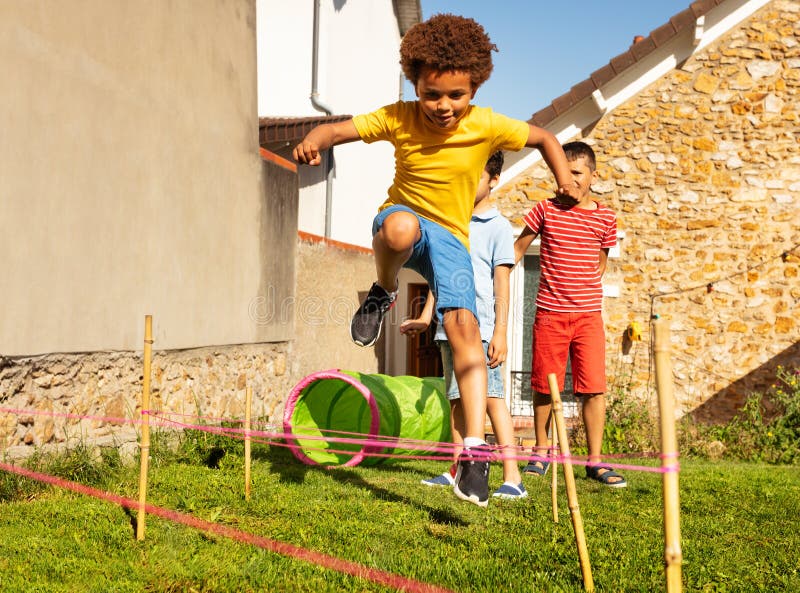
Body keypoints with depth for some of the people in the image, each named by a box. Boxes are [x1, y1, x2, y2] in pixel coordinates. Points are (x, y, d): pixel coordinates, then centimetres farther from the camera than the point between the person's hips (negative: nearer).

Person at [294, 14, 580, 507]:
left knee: (463, 324, -21)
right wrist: (316, 140, -40)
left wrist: (564, 177, -14)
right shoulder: (399, 118, -12)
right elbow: (340, 129, -16)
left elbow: (544, 137, 3)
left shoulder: (487, 126, -11)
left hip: (451, 237, 1)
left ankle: (475, 449, -19)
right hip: (403, 218, -1)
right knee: (400, 227, -42)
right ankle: (383, 294, -6)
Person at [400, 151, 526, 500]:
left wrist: (500, 331, -11)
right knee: (456, 399, 11)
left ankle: (512, 478, -13)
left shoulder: (497, 226, -1)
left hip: (480, 328, -6)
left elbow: (501, 282, -5)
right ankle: (457, 469, 20)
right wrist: (426, 317, 17)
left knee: (491, 397, -12)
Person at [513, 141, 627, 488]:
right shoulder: (546, 210, 2)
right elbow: (517, 249, 10)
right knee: (543, 386, 7)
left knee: (594, 387, -4)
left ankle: (595, 460, 5)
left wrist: (589, 282, 6)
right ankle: (541, 453, 24)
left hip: (588, 315, 1)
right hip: (549, 313, 0)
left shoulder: (605, 218, 4)